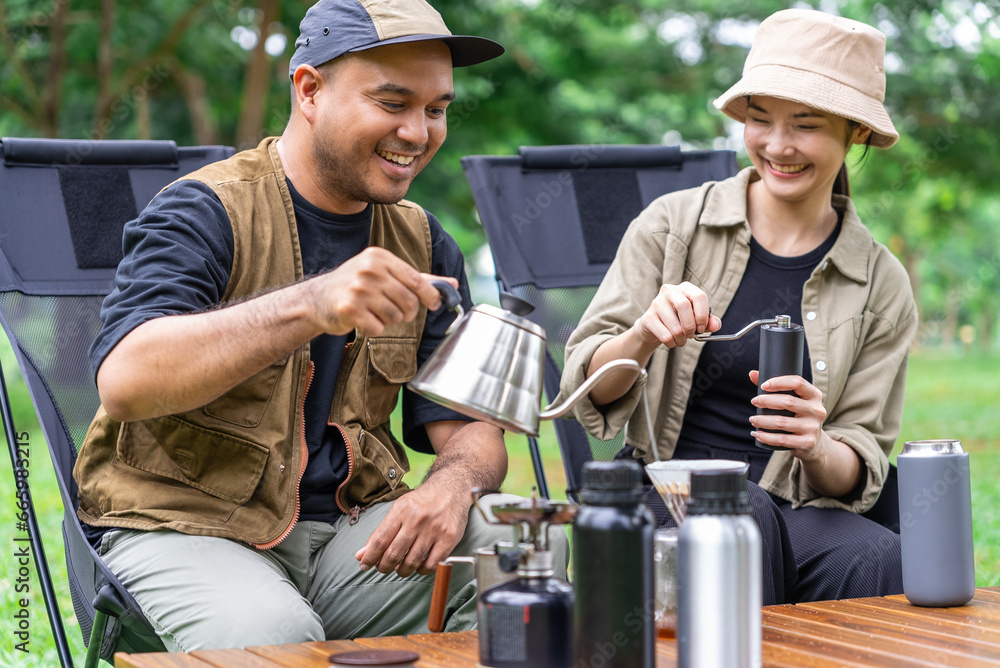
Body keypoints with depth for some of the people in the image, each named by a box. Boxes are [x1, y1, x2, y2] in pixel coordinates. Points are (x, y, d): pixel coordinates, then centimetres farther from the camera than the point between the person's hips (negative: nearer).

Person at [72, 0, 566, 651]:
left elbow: (468, 427, 9)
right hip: (186, 524, -4)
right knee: (268, 633, -35)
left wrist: (454, 484, -18)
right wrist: (310, 305, -40)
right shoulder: (206, 213, -9)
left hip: (351, 521, 5)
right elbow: (122, 379, -26)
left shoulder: (423, 247, 10)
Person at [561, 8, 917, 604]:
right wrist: (644, 336, -21)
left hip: (798, 510, 1)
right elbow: (585, 388, 1)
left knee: (876, 559, -32)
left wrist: (816, 448, -18)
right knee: (744, 509, -34)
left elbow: (861, 472, 6)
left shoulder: (882, 286, 6)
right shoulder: (673, 225, 3)